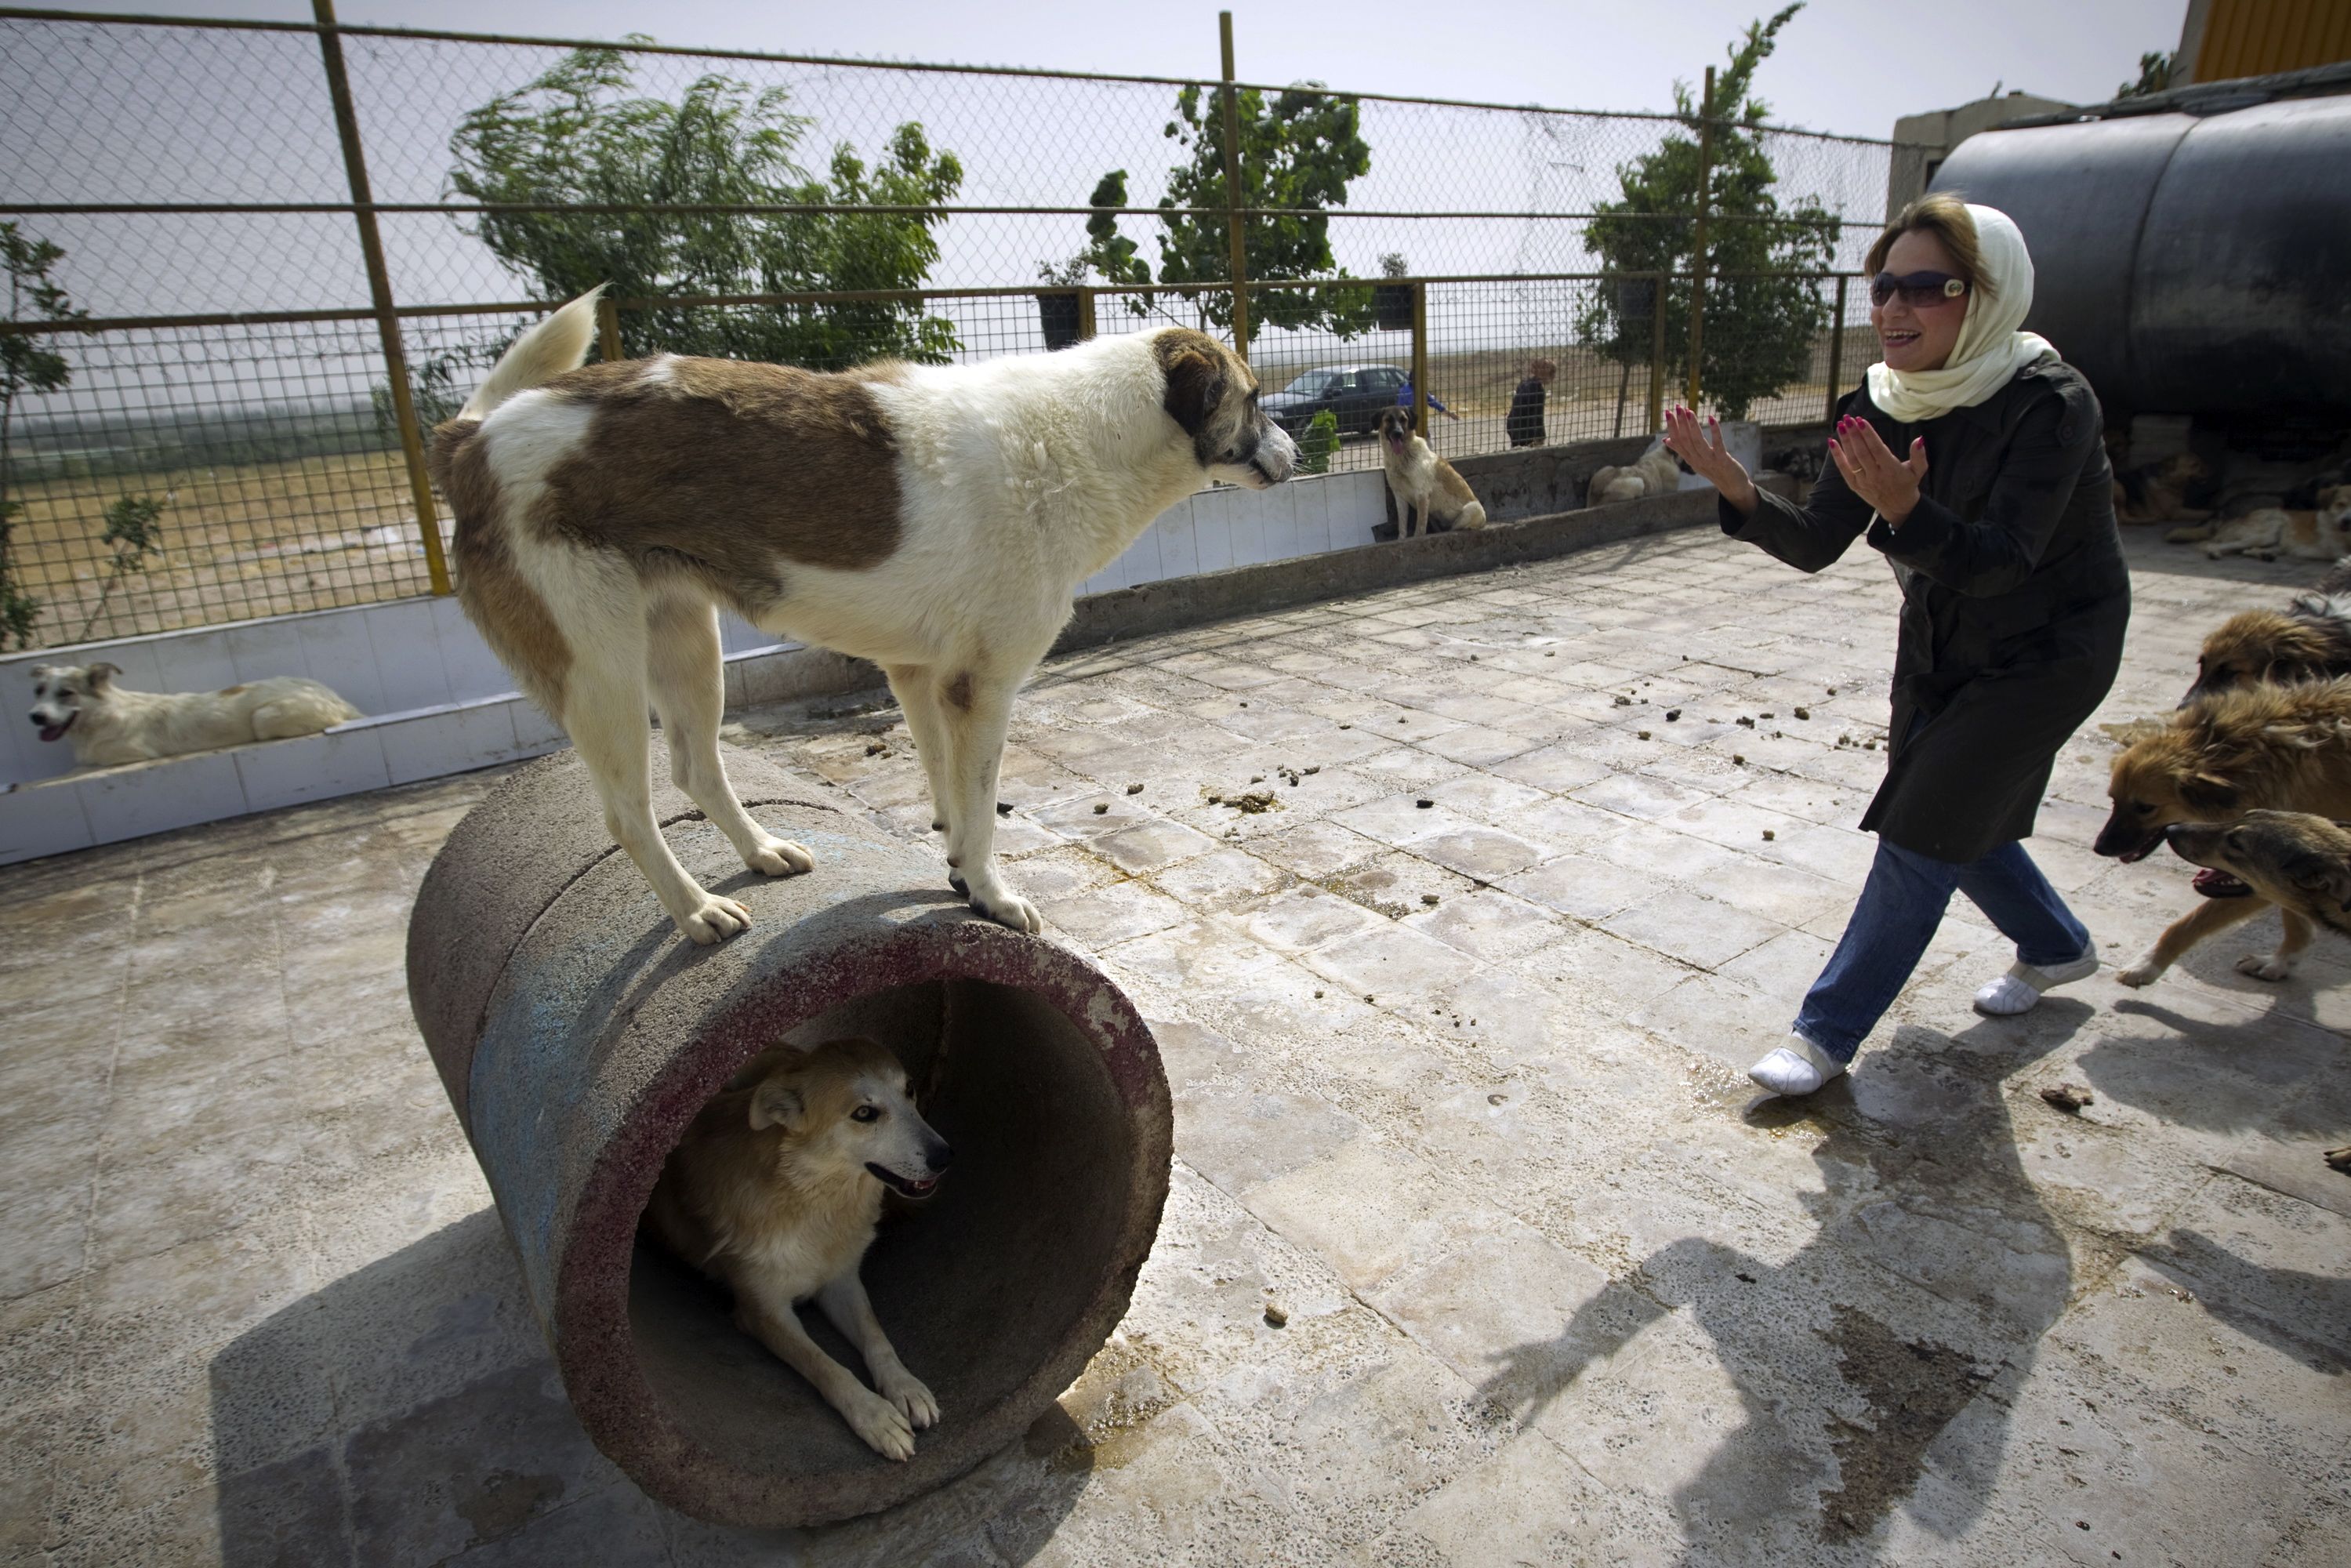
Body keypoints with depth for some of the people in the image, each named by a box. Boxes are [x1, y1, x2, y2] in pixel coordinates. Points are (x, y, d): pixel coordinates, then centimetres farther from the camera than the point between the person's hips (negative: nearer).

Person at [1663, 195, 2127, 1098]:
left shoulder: (2050, 404, -25)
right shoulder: (1882, 407, -8)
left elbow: (2000, 561, -34)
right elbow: (1816, 545, -12)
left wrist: (1905, 510, -51)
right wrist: (1738, 492, -29)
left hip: (2046, 653, -7)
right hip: (1939, 645, 7)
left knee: (1923, 829, -7)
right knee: (1960, 818, 18)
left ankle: (1829, 1031, 4)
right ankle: (2056, 947, 47)